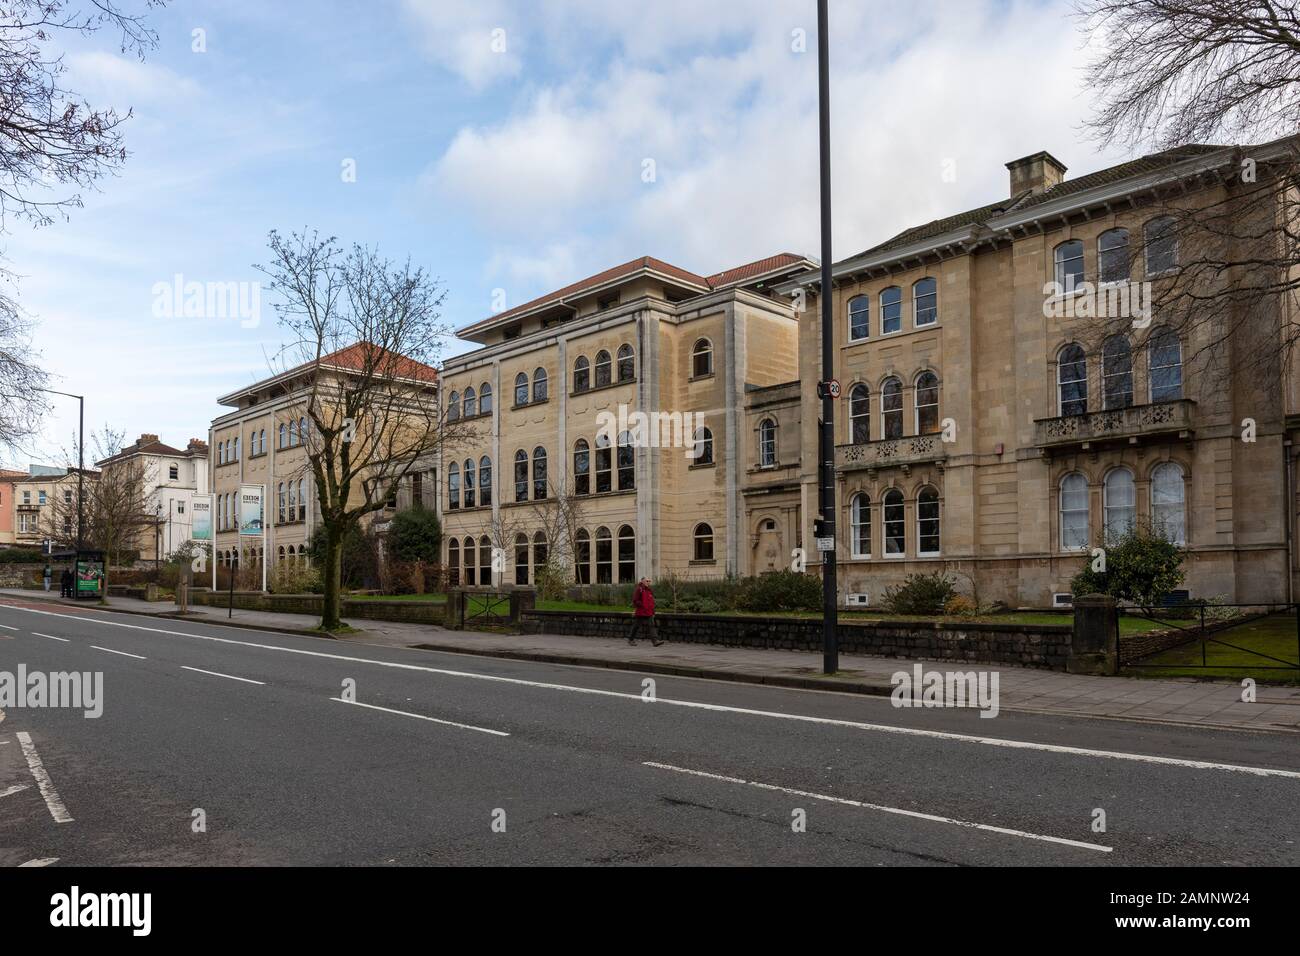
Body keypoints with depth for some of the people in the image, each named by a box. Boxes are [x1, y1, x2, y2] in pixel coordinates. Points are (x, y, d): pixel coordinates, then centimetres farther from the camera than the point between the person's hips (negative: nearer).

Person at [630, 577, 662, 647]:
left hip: (649, 613, 6)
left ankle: (655, 641, -14)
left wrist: (653, 612, 16)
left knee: (652, 626, -6)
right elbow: (635, 601, -15)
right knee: (636, 626, 6)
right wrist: (642, 606, -20)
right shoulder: (638, 589, -9)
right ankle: (631, 640, 22)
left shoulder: (649, 590, 14)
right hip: (640, 612, -6)